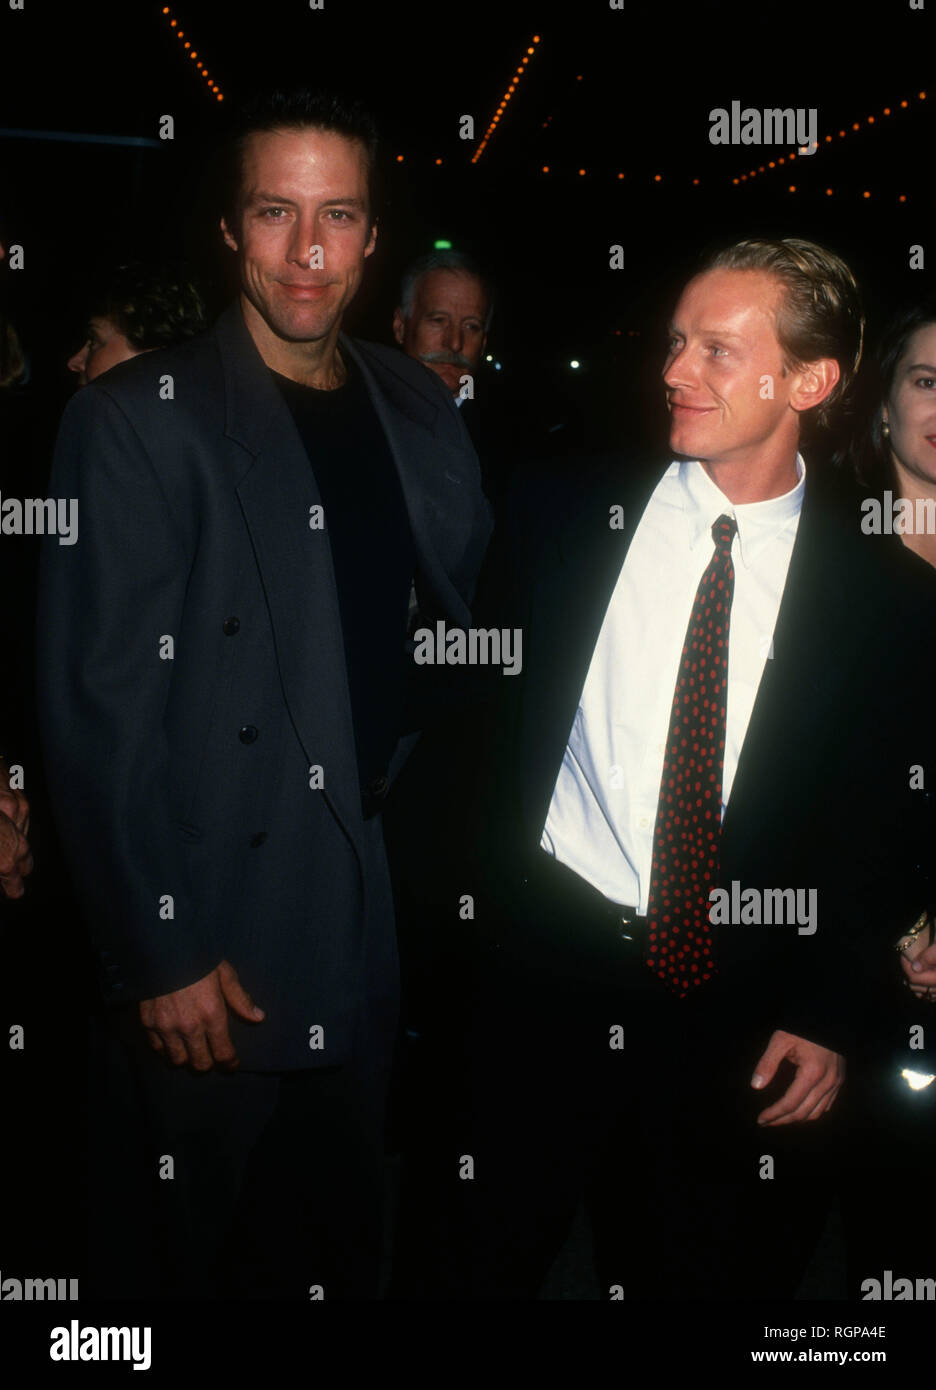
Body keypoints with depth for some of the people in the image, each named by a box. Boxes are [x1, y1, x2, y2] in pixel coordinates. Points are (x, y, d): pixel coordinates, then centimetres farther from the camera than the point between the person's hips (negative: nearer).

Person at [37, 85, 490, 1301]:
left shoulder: (417, 411, 7)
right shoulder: (136, 422, -9)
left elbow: (478, 618, 13)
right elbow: (98, 710, -11)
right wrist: (159, 956, -13)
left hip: (374, 936, 5)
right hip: (210, 952, -4)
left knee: (342, 1246, 19)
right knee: (188, 1254, 11)